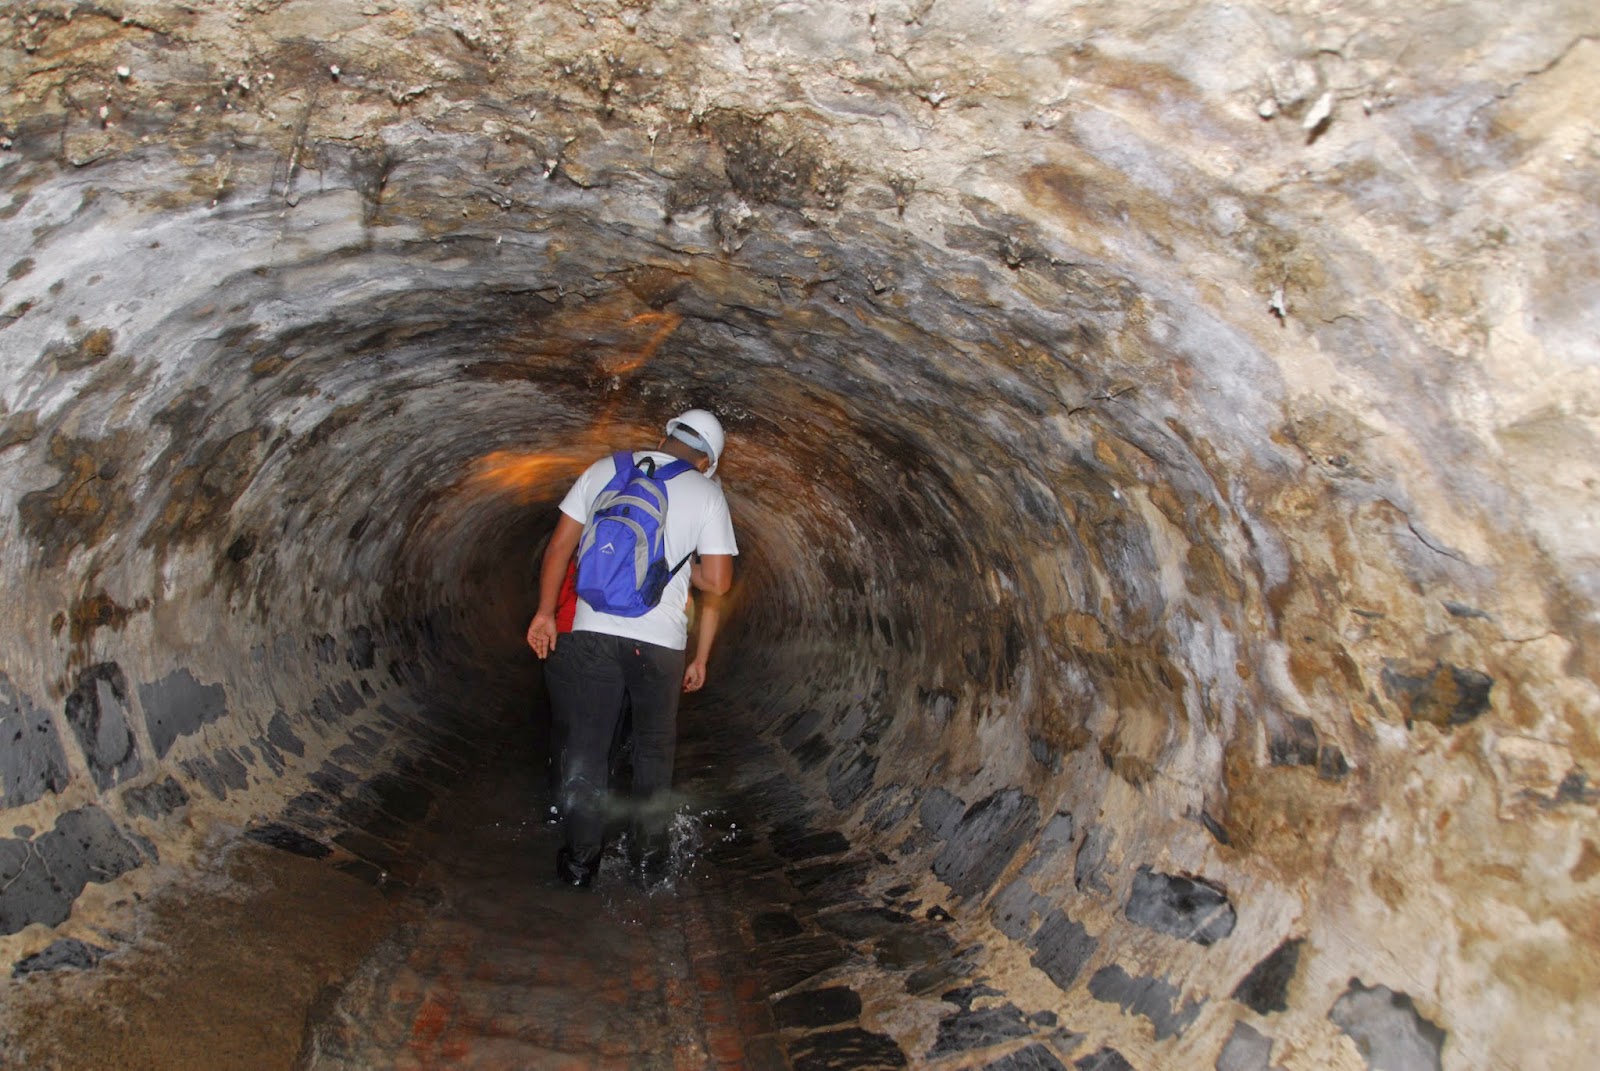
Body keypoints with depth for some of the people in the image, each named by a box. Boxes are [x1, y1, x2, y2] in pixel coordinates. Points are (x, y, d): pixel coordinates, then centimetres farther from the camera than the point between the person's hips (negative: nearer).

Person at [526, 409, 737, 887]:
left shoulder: (604, 469, 8)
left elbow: (559, 547, 6)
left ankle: (579, 859, 17)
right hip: (660, 640, -1)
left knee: (585, 746, 11)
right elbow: (717, 583, -5)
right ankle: (649, 852, 27)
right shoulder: (706, 493, 2)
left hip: (592, 632, 1)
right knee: (654, 748, 18)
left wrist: (545, 611, 11)